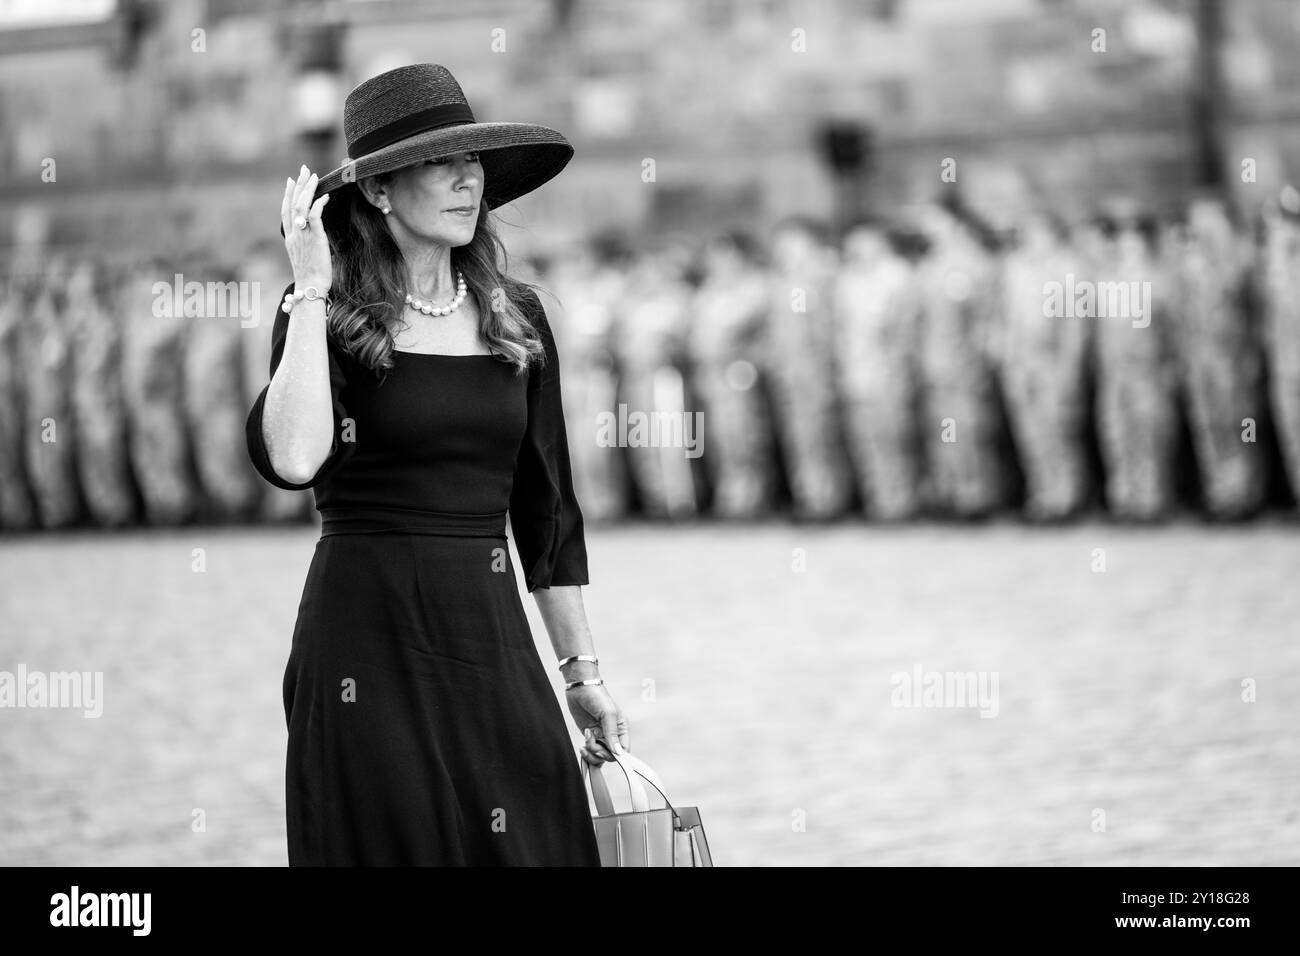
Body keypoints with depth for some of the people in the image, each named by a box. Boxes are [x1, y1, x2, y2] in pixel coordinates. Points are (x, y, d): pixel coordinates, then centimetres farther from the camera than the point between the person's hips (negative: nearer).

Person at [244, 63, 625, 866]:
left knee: (540, 844, 2)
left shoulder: (517, 319, 8)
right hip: (369, 642, -4)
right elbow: (293, 459, -24)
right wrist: (311, 290, -19)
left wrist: (582, 671, 12)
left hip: (491, 640, 4)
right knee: (394, 844, 1)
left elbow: (545, 507, 13)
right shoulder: (327, 318, -4)